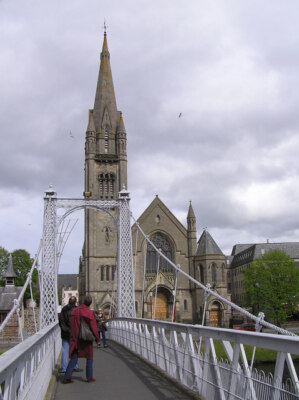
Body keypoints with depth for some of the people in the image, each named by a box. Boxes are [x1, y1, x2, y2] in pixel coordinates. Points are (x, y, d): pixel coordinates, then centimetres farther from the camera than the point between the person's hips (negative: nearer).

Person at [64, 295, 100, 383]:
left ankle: (67, 377, 1)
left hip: (75, 339, 4)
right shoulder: (90, 313, -13)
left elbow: (72, 326, 7)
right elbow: (93, 328, -11)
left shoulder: (74, 311, 1)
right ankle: (89, 377, 15)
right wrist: (97, 339, 0)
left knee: (73, 358, 8)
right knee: (89, 358, 12)